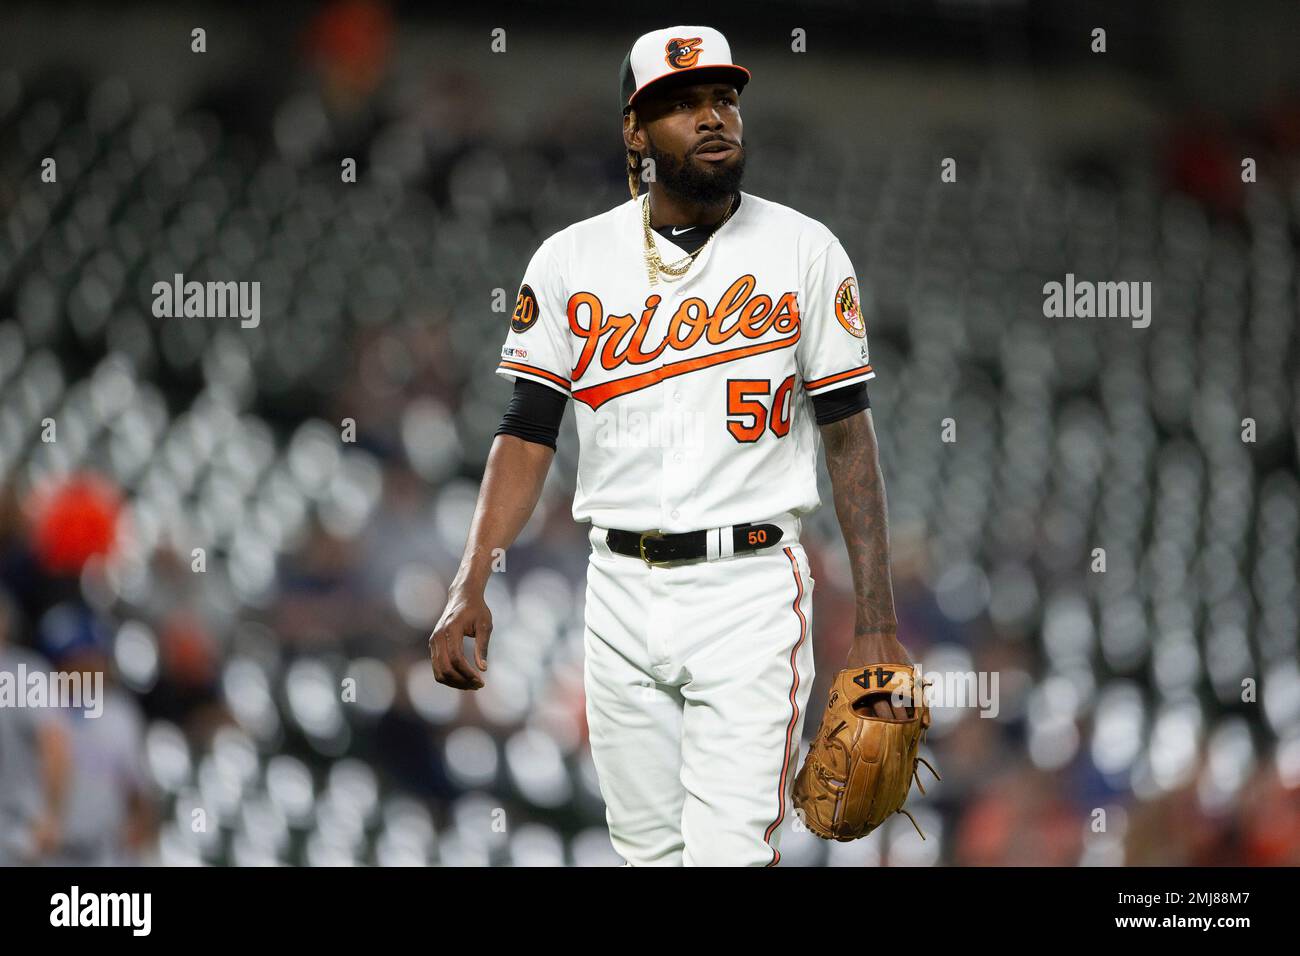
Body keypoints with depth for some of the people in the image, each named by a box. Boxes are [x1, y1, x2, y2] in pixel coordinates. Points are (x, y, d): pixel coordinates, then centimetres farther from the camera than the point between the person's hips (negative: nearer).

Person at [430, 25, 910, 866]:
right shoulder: (572, 261, 5)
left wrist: (877, 624, -3)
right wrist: (470, 590, -9)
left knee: (730, 853, -14)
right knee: (650, 850, 8)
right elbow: (527, 434, 4)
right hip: (622, 595, 3)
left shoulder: (804, 251, 0)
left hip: (751, 586, -3)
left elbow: (850, 436, 1)